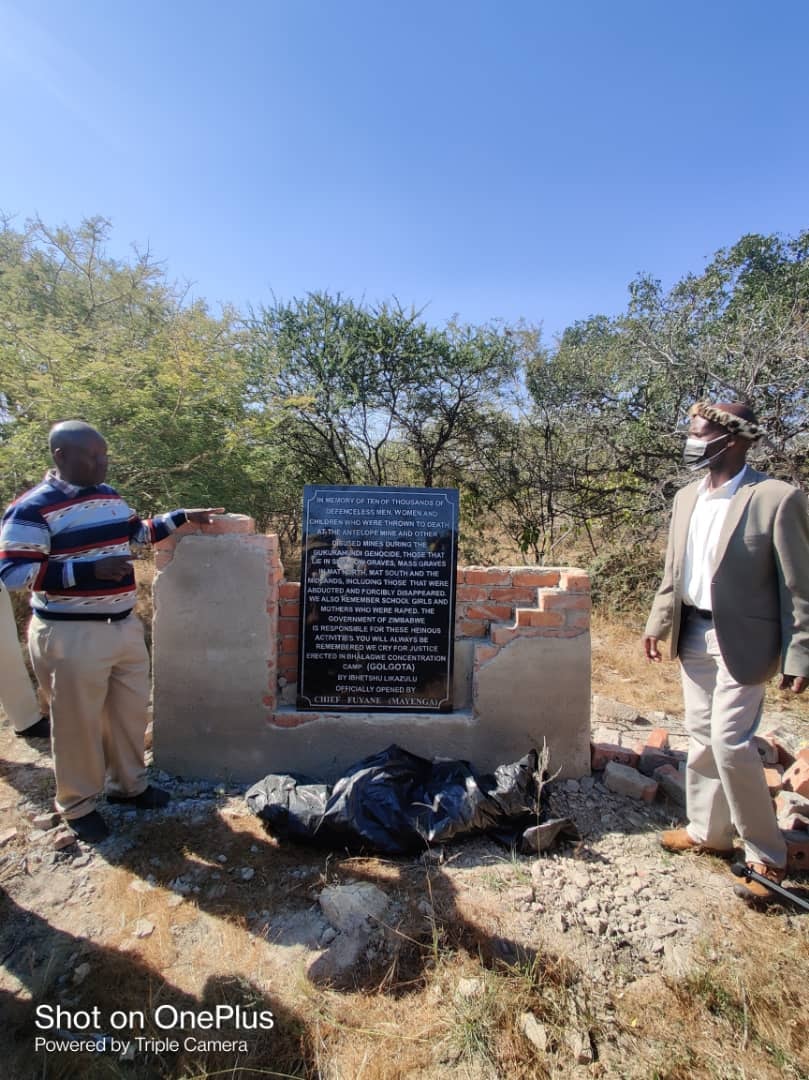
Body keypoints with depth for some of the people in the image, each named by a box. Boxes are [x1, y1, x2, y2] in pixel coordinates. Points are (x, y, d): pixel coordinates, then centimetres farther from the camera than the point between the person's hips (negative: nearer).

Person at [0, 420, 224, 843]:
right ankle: (78, 806, 30)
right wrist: (91, 569, -26)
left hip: (125, 626, 7)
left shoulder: (110, 496, 9)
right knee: (78, 723, 9)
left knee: (130, 711, 18)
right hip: (71, 635, -7)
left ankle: (128, 784, 39)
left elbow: (136, 533, 24)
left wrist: (181, 518, 14)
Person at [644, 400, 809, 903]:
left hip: (743, 640, -6)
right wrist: (658, 622, 11)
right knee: (702, 738, 15)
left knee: (731, 742, -5)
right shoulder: (686, 498, 6)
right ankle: (708, 831, 34)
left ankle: (767, 856, 19)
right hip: (694, 635, 7)